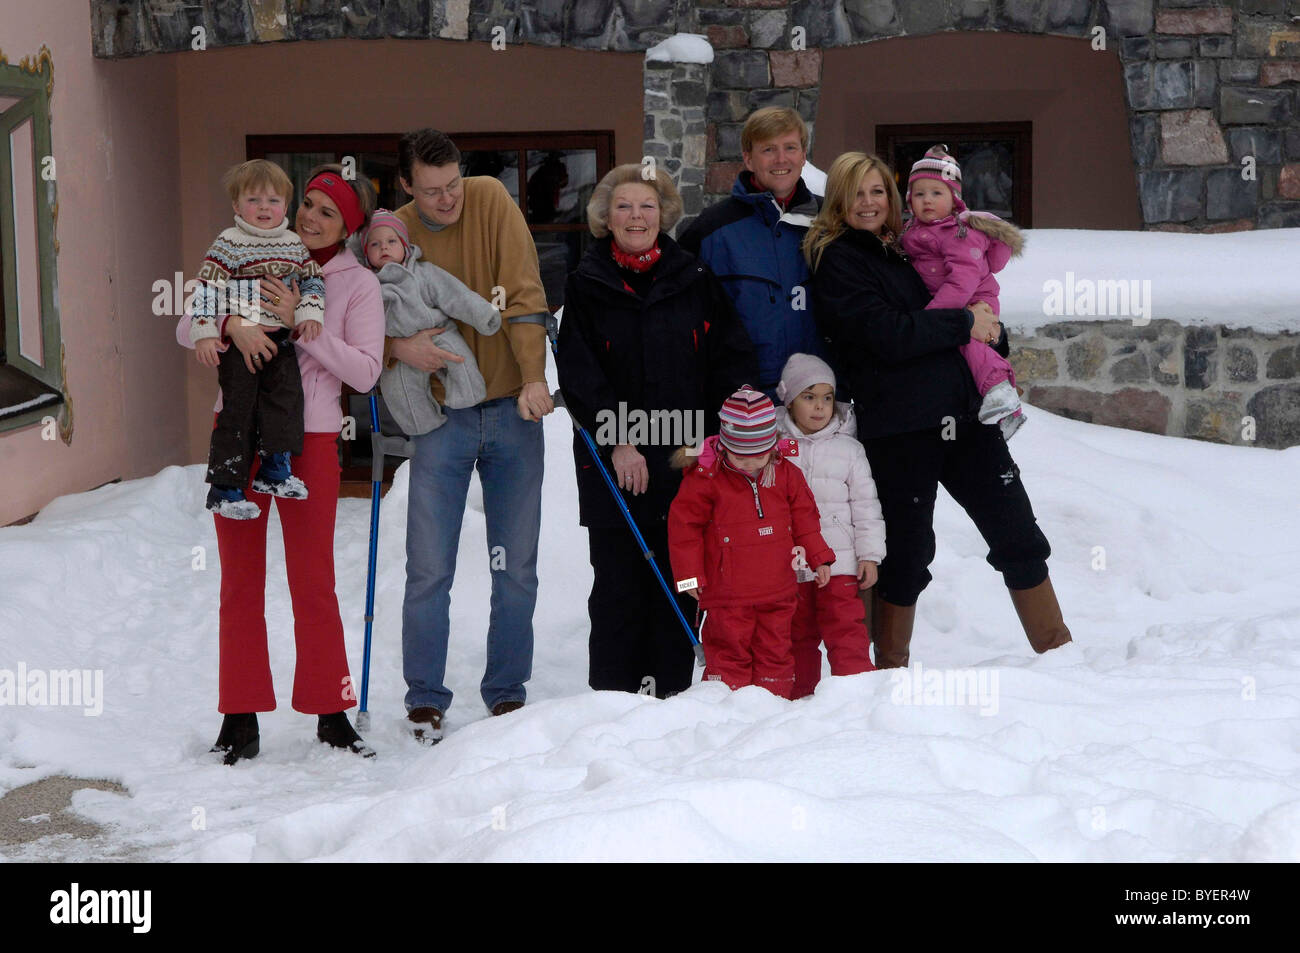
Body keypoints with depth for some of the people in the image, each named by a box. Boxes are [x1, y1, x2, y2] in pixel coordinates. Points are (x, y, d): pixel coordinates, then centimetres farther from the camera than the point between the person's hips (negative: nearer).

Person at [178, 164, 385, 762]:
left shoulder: (358, 285, 1)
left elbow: (364, 371, -8)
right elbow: (187, 328, 2)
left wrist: (300, 323, -17)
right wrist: (233, 324, -19)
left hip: (309, 437, -2)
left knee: (313, 582, 1)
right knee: (240, 580, 6)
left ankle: (331, 714, 13)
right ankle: (240, 718, 13)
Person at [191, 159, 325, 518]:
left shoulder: (294, 245, 10)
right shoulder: (229, 244, -6)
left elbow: (312, 280, 16)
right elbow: (209, 287, -9)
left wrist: (310, 313, -1)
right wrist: (205, 333, -16)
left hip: (279, 338, 5)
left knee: (286, 392, -12)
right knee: (238, 409, -5)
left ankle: (274, 468, -1)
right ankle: (224, 488, 0)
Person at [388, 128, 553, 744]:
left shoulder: (491, 200, -4)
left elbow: (523, 293, -9)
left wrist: (534, 378, -19)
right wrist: (398, 348, -19)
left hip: (512, 411, 0)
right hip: (440, 417, 0)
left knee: (516, 567, 6)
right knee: (429, 570, -3)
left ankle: (507, 694, 20)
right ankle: (425, 701, 12)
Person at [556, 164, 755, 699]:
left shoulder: (696, 281, 9)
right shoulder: (586, 287, 6)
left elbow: (733, 361, 6)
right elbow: (577, 374, -2)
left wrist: (706, 438, -5)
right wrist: (618, 442, -12)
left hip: (688, 457, 2)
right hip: (613, 463, -1)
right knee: (619, 580, -1)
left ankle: (673, 690, 12)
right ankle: (612, 695, 7)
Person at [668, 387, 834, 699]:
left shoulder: (786, 474, 2)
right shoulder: (705, 476, -10)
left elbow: (804, 518, 15)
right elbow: (684, 523, -5)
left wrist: (819, 557, 15)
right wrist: (689, 573, -4)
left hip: (778, 589, 4)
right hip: (728, 592, -4)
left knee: (776, 650, 10)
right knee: (730, 651, -1)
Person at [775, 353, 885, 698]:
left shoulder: (848, 449, 4)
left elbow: (865, 505, 5)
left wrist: (870, 554, 0)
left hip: (838, 562, -1)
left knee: (845, 629, -8)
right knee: (797, 634, 11)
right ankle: (800, 696, 20)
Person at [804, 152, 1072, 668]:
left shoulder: (905, 250, 19)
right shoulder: (837, 259, -1)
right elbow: (884, 334, -15)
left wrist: (990, 329, 5)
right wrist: (964, 322, -10)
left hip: (964, 413, 6)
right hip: (897, 427, -6)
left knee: (1018, 536, 4)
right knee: (906, 550, 1)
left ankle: (1058, 651, 13)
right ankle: (891, 673, 16)